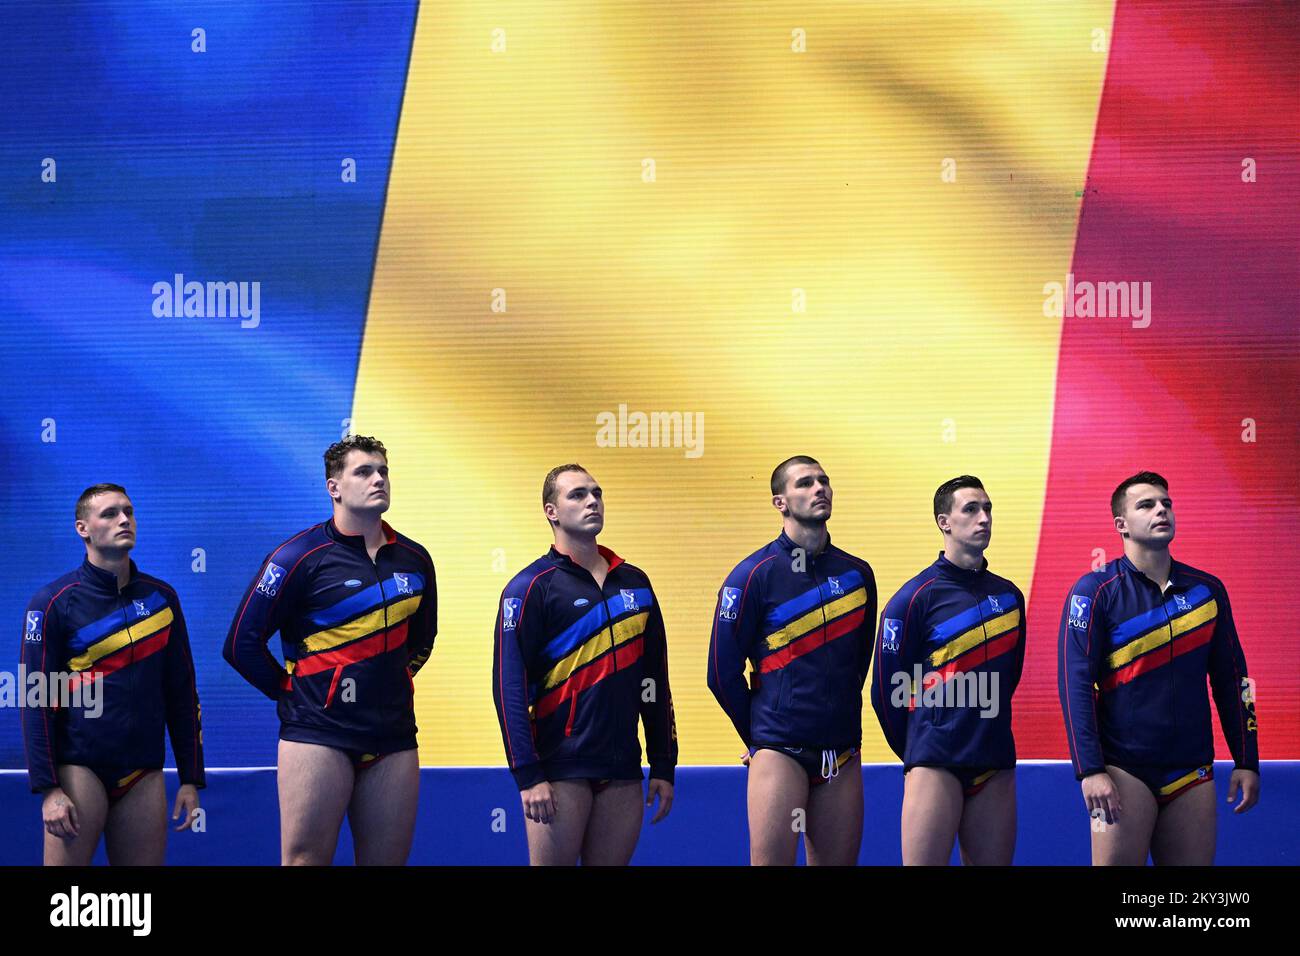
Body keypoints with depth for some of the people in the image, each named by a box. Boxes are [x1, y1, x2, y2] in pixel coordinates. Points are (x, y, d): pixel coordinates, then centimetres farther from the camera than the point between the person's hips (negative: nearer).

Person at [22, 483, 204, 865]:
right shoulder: (54, 602, -2)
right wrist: (47, 787, -11)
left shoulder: (161, 597, 10)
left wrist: (191, 777, 10)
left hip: (143, 772, 4)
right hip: (79, 769, -4)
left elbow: (181, 690, 14)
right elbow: (38, 698, -4)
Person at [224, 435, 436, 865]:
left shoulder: (414, 560, 11)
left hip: (393, 739, 5)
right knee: (305, 859, -6)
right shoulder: (301, 556, -5)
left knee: (388, 861, 4)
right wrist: (292, 693, 2)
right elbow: (242, 643, -3)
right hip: (319, 735, -5)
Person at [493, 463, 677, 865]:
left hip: (622, 771, 5)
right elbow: (509, 685, -9)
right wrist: (528, 776, -15)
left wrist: (664, 766, 12)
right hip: (561, 770, -5)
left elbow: (655, 679, 17)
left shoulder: (635, 583, 14)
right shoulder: (532, 586, -3)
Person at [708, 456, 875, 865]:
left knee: (839, 860, 5)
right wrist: (758, 736, 4)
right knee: (771, 861, -8)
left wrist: (841, 725, 15)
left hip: (842, 753, 4)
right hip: (781, 753, -4)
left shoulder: (857, 573, 10)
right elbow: (722, 672, -2)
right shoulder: (754, 574, -4)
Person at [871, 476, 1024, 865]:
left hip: (995, 764, 5)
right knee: (922, 864, -9)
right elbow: (886, 689, -1)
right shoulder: (916, 597, -4)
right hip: (936, 764, -5)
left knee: (993, 862, 5)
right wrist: (915, 751, 6)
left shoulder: (1009, 596, 12)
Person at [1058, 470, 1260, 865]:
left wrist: (1246, 761, 9)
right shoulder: (1095, 591, -4)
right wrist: (1090, 770, -17)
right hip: (1124, 770, -4)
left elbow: (1230, 678, 14)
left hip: (1192, 771, 4)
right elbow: (1075, 681, -9)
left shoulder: (1207, 590, 9)